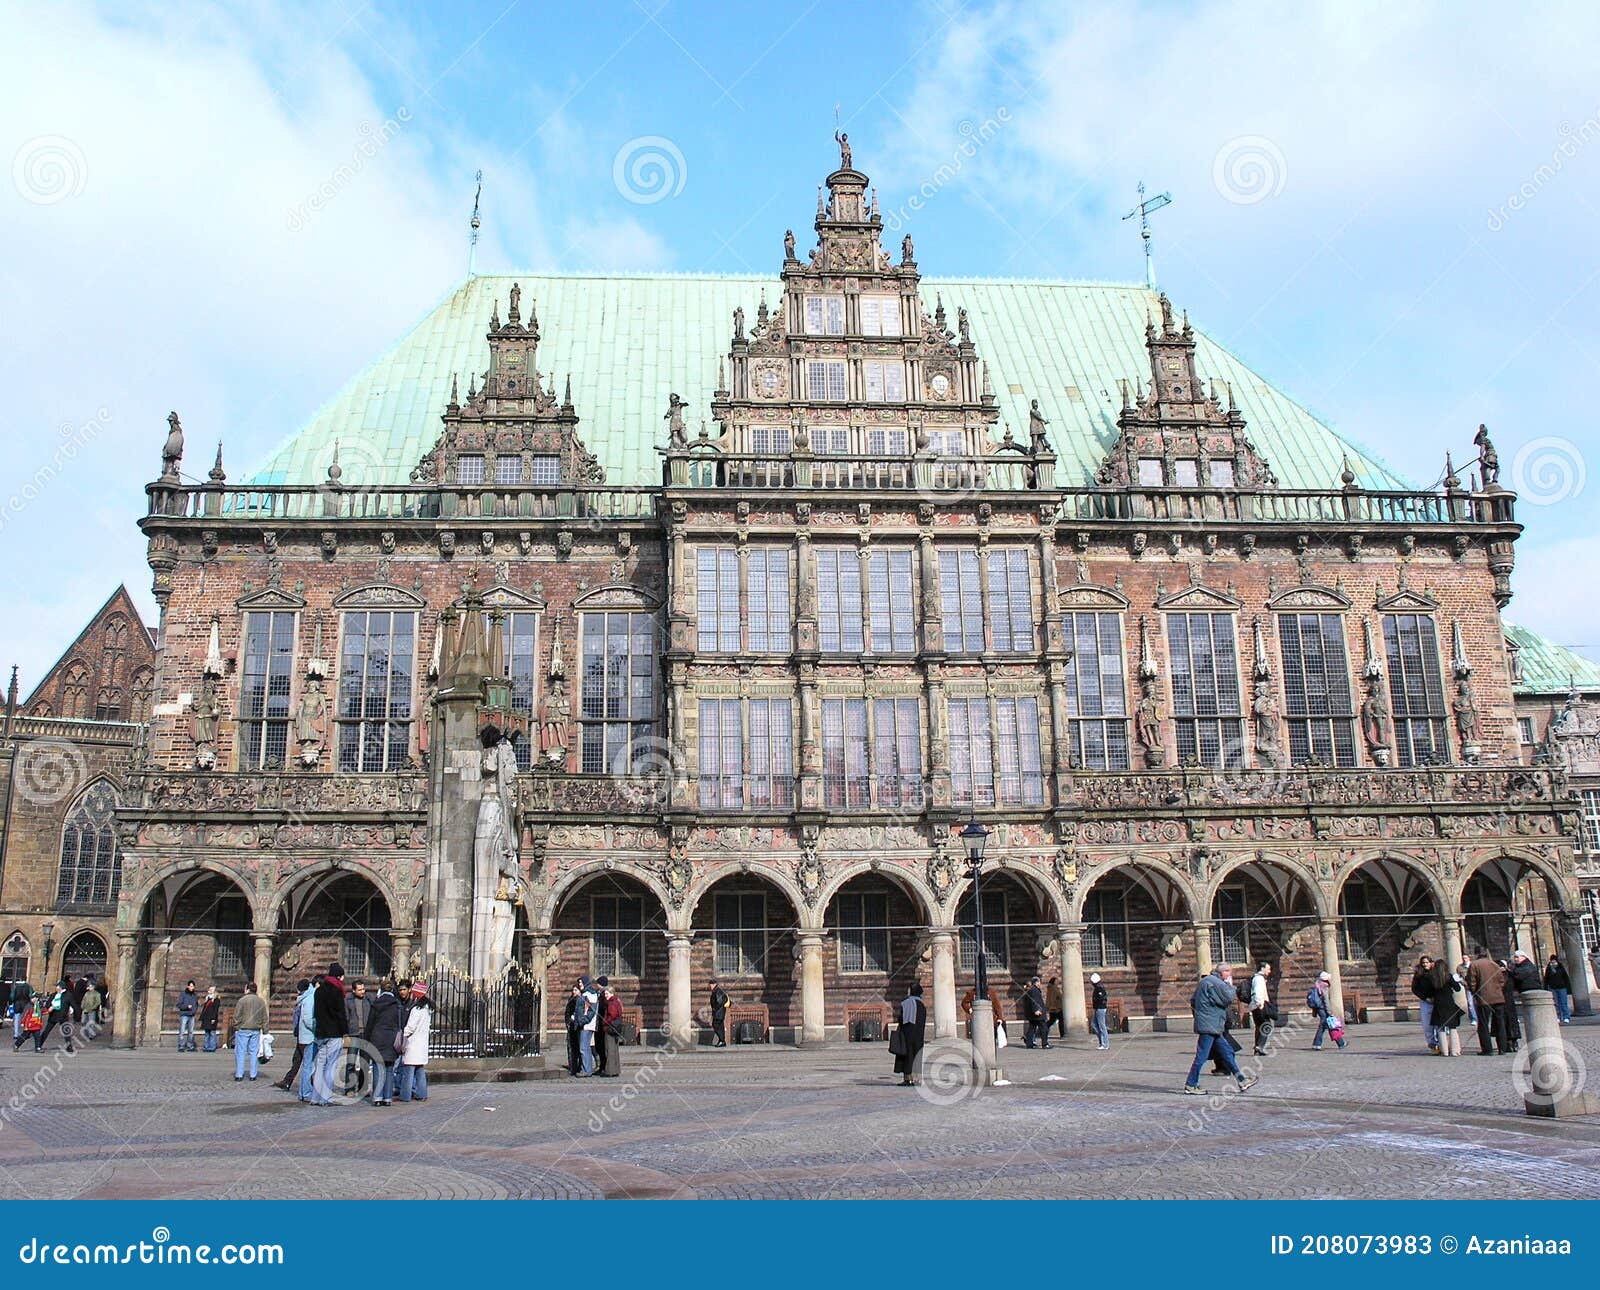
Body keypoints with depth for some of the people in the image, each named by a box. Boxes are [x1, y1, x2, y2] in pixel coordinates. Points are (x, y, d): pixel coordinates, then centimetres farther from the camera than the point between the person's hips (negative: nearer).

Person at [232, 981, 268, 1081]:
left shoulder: (242, 1000, -7)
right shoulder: (261, 1001, 8)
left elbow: (237, 1016, -6)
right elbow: (264, 1018, 10)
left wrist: (235, 1028, 3)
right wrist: (264, 1030, 14)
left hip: (243, 1029, -4)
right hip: (256, 1031, 4)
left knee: (241, 1052, 3)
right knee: (254, 1053, 7)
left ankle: (239, 1075, 3)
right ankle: (253, 1075, 8)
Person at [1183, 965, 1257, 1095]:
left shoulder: (1205, 981, 18)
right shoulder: (1216, 983, -13)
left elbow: (1193, 1000, 21)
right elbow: (1229, 998, -15)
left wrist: (1198, 1015, 23)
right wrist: (1230, 985, 0)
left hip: (1212, 1027, 11)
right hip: (1209, 1026, -11)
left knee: (1227, 1052, 12)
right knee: (1201, 1056, -6)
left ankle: (1242, 1080, 15)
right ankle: (1190, 1085, -1)